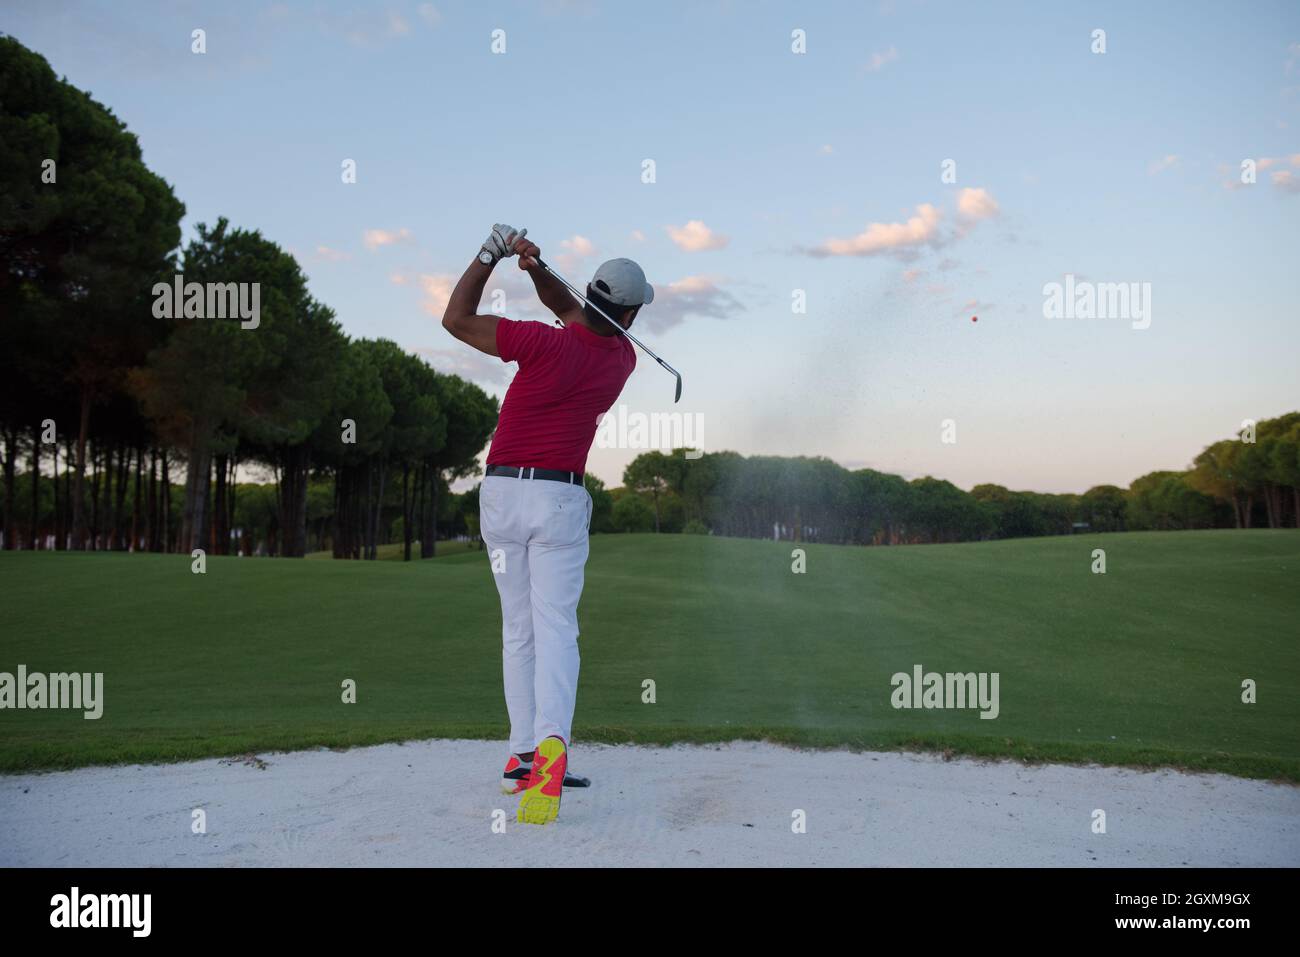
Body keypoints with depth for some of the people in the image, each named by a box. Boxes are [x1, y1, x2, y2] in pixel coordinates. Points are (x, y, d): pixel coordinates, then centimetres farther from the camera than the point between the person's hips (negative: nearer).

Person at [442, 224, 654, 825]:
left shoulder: (547, 344, -11)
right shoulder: (623, 359, 2)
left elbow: (456, 319, -2)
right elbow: (569, 308, 17)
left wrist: (491, 254, 2)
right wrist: (536, 268, -1)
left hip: (500, 494, 0)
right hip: (559, 499, 0)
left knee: (518, 630, 11)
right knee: (555, 628, -5)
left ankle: (523, 753, 11)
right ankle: (551, 740, -27)